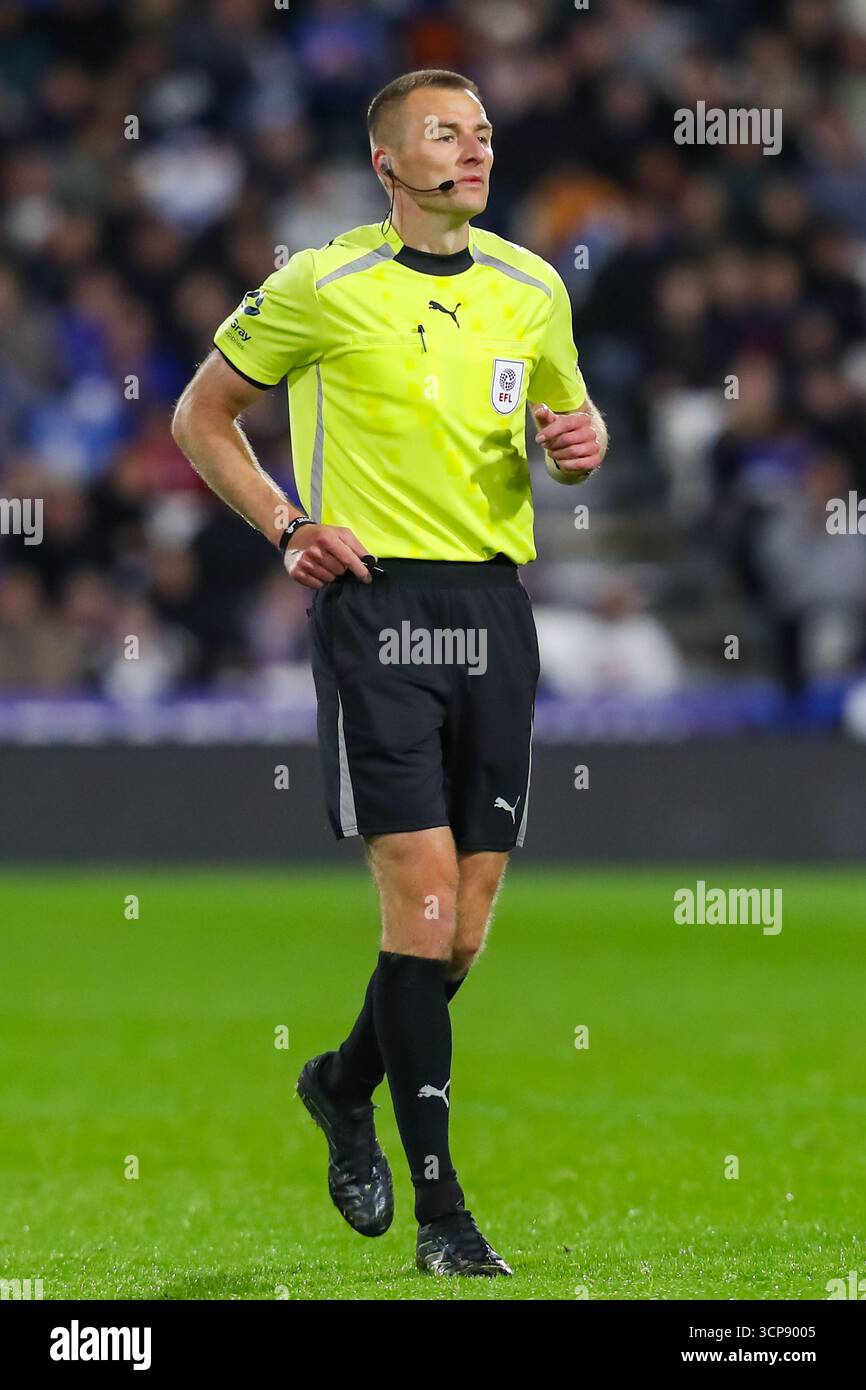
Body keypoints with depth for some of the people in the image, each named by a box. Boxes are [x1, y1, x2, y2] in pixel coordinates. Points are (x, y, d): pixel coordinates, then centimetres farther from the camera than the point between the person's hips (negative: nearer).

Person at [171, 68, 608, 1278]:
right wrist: (288, 529, -4)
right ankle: (441, 1210, -10)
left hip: (494, 604, 5)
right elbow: (201, 415, 8)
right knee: (425, 894, -14)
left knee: (472, 911, 5)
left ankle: (347, 1083, 34)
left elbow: (569, 414, 26)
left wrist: (583, 439, 1)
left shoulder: (531, 289, 10)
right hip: (378, 599, -5)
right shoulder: (322, 288, -2)